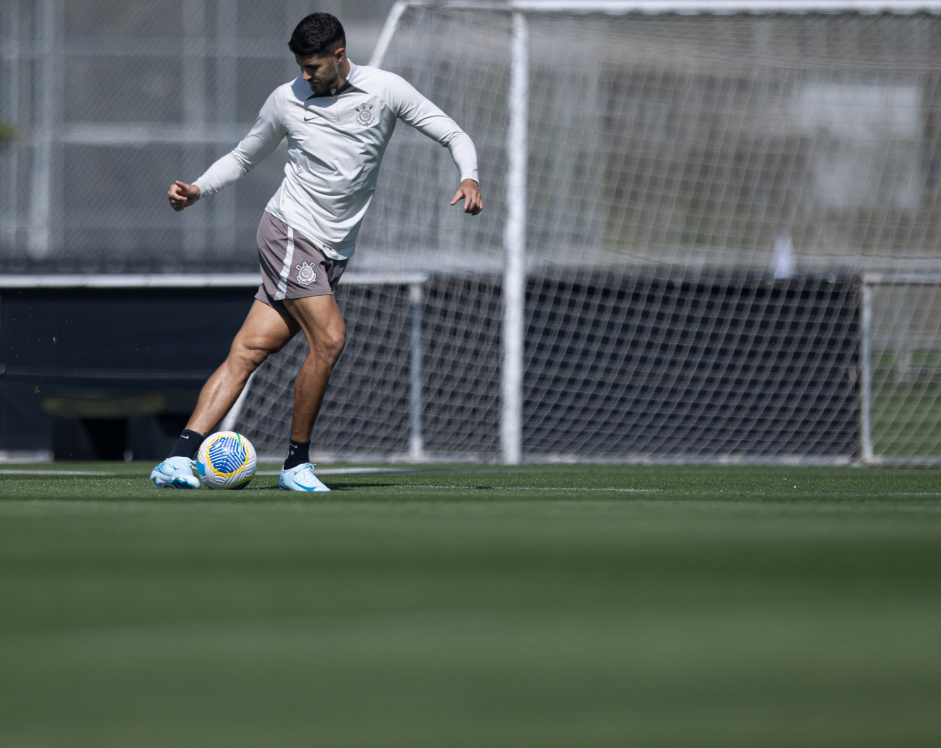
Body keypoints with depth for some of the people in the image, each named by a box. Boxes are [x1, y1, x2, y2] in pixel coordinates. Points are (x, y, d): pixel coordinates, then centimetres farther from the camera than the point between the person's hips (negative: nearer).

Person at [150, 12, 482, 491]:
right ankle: (297, 463, -6)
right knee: (329, 338, -20)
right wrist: (197, 190, 1)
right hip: (289, 231, -2)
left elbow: (454, 135, 4)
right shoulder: (286, 100, 2)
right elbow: (243, 158, 17)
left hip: (332, 253, 2)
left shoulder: (385, 91, 2)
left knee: (249, 351, -4)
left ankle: (178, 460, -8)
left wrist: (469, 178, -16)